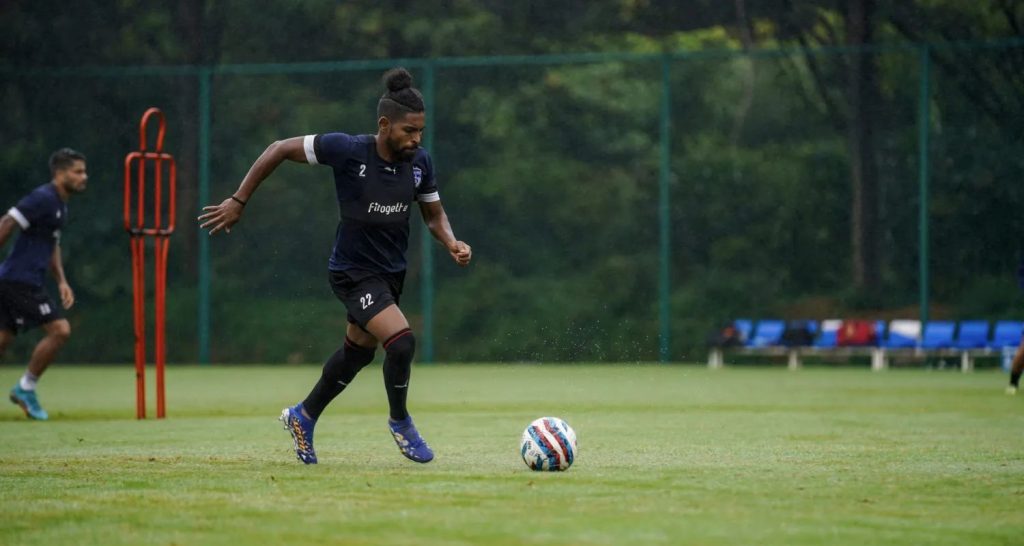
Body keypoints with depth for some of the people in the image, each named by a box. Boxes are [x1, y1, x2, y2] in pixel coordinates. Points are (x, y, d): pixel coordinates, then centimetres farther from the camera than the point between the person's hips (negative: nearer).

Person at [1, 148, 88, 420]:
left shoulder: (60, 204, 17)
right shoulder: (43, 198, -13)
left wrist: (62, 282, 19)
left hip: (26, 282, 10)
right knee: (59, 329, -11)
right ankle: (26, 388, 0)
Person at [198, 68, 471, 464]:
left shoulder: (420, 162, -7)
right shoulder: (348, 150, -23)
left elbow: (434, 214, 8)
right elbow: (280, 150, -14)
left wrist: (452, 244, -14)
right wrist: (238, 201, -13)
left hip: (392, 272, 7)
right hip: (354, 272, -7)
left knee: (358, 353, 21)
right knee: (401, 342, -21)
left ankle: (303, 417, 45)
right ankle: (400, 423, 6)